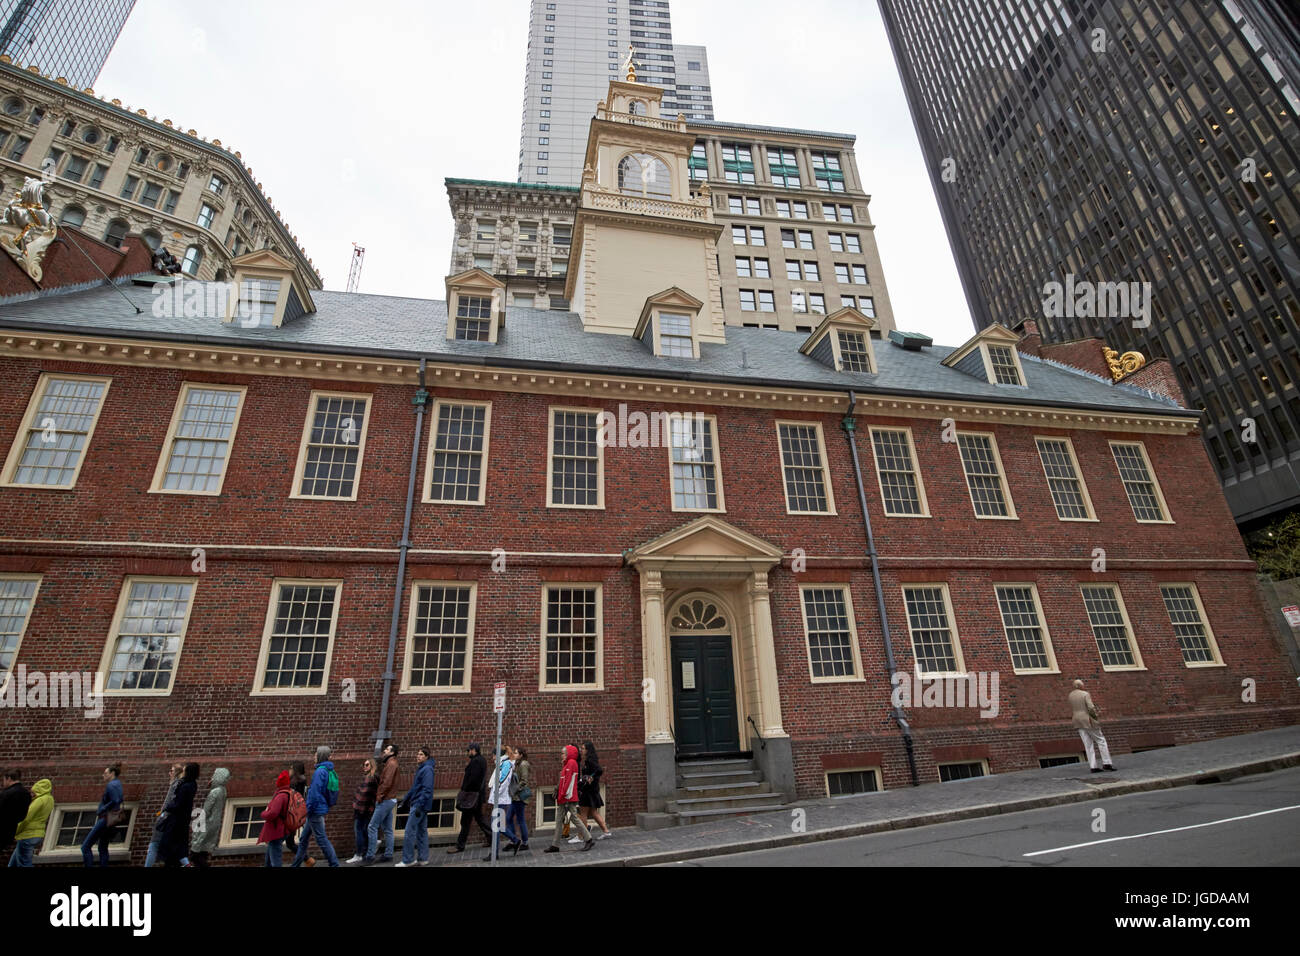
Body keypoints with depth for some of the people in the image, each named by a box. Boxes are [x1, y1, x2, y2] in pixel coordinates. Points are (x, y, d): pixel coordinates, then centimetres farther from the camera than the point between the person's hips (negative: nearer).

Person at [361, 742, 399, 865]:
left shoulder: (391, 763, -13)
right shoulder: (389, 763, 18)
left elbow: (387, 782, -22)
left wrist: (379, 796, -16)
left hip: (385, 800, -9)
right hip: (390, 800, 9)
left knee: (372, 827, -5)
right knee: (387, 829, 11)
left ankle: (370, 856, 0)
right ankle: (388, 855, 15)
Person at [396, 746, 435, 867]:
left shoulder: (427, 769, -16)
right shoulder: (420, 768, 14)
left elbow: (427, 789, -21)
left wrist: (420, 806, -24)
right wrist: (406, 799, 19)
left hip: (420, 804, -9)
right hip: (416, 804, 9)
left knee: (409, 832, -4)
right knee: (422, 831, 13)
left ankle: (408, 860, 5)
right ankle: (422, 859, 19)